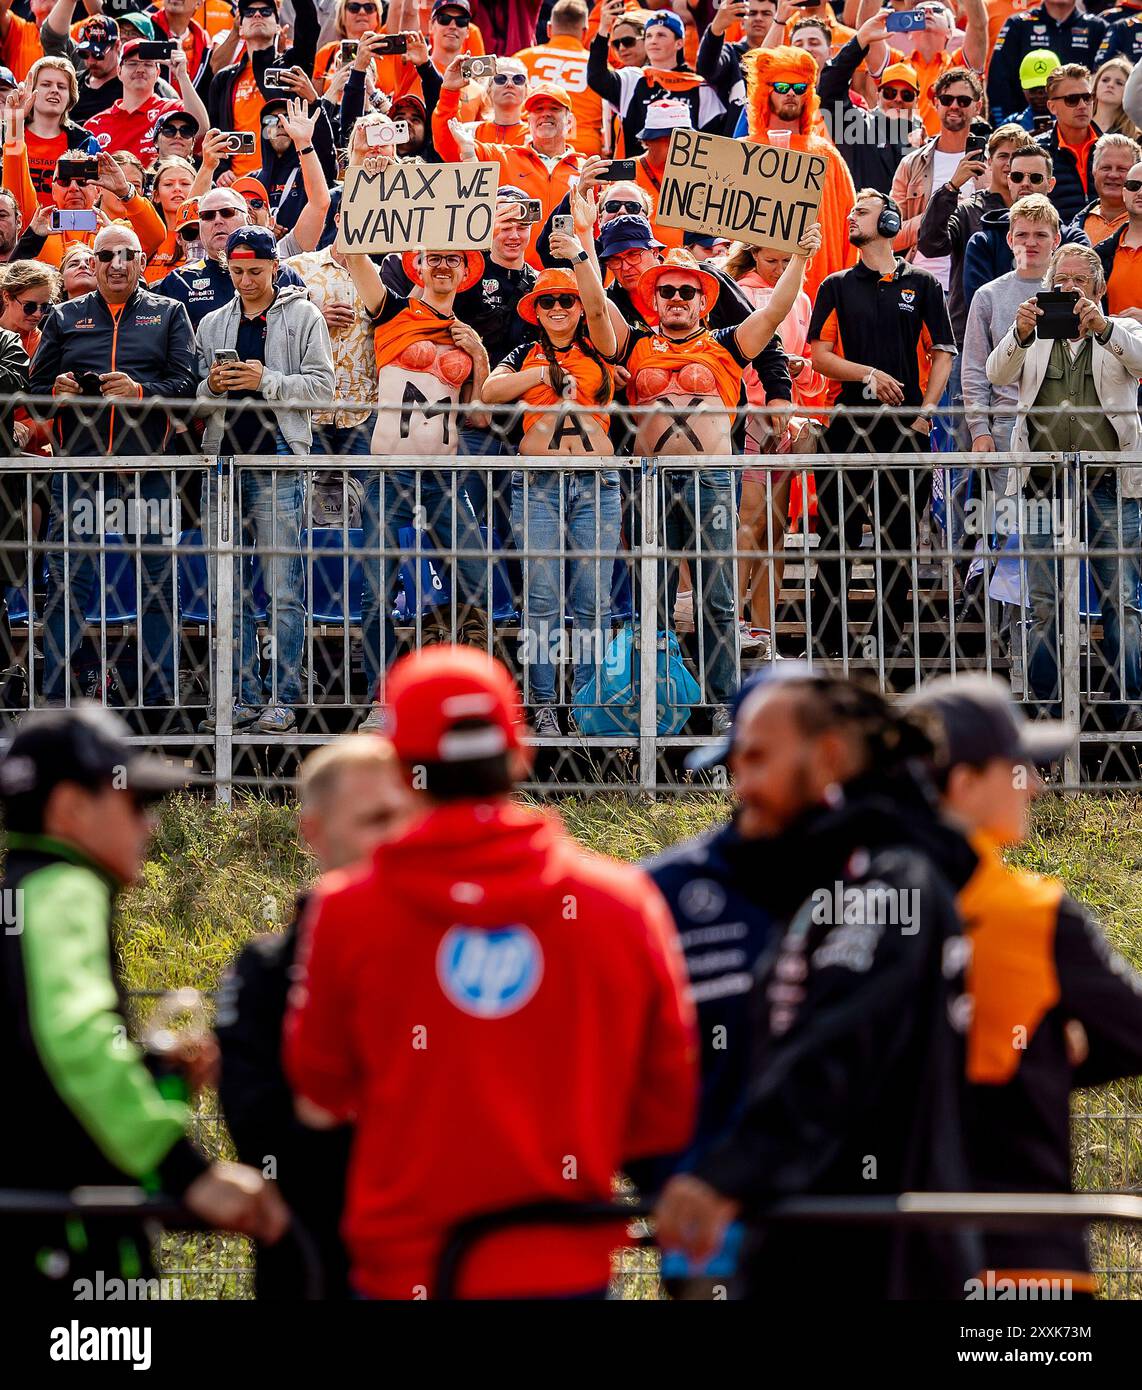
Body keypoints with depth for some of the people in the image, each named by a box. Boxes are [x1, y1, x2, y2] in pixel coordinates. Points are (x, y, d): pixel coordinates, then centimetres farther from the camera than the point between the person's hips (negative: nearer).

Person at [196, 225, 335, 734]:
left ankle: (283, 699, -6)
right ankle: (246, 697, 10)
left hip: (278, 463, -5)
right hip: (224, 460, 5)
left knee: (284, 591, -7)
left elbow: (321, 385, -2)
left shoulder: (303, 317, 4)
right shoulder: (213, 323, 16)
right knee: (231, 592, 5)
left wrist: (267, 381, -13)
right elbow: (195, 398, 17)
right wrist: (211, 387, -5)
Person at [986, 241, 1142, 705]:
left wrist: (1102, 328, -31)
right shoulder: (1033, 339, 13)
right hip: (1044, 488, 1)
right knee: (1045, 607, 2)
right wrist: (1021, 335, -26)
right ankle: (1044, 706, 5)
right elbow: (998, 374, -5)